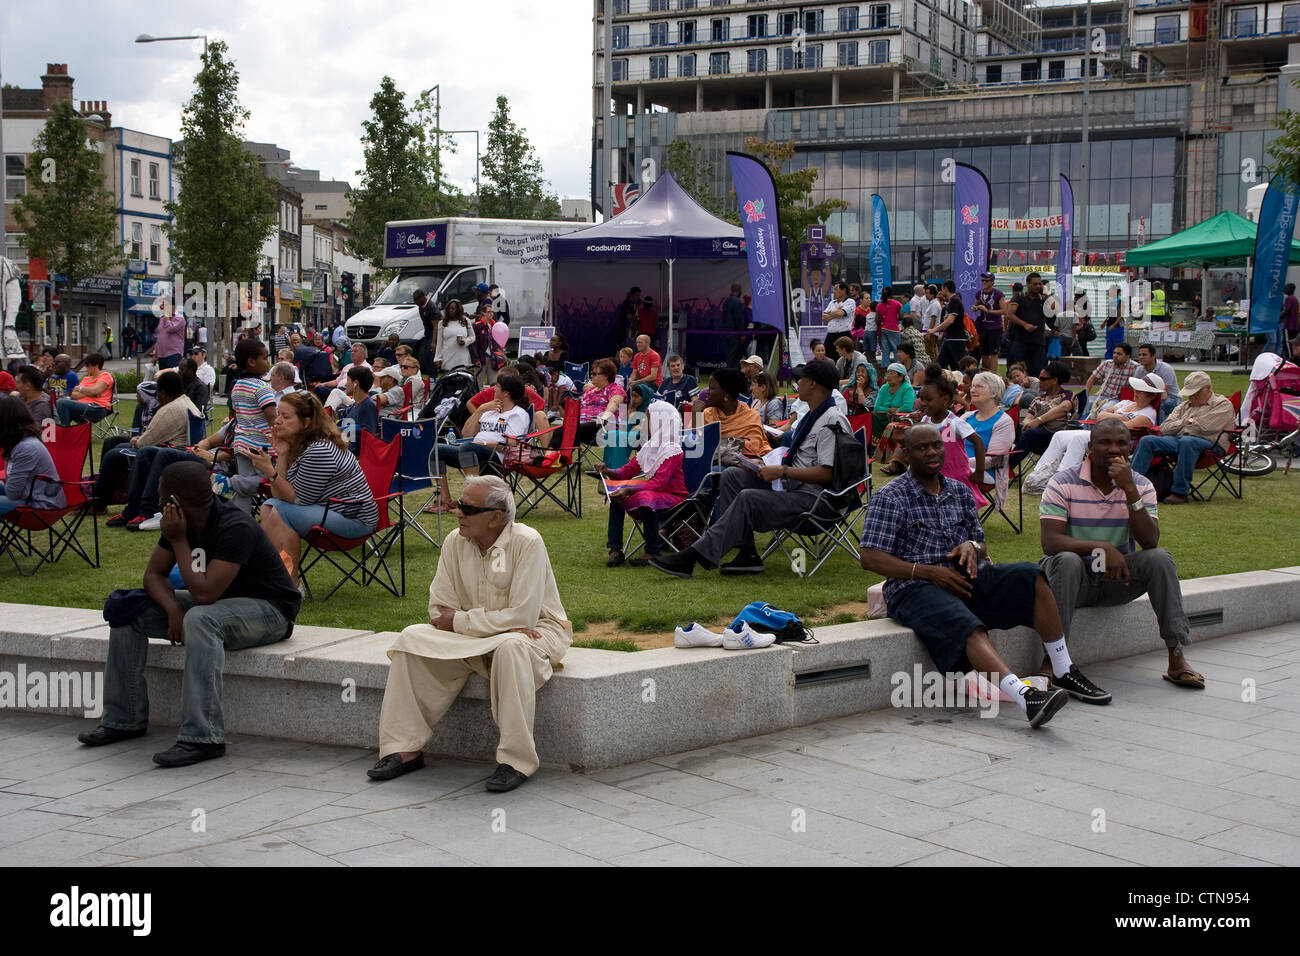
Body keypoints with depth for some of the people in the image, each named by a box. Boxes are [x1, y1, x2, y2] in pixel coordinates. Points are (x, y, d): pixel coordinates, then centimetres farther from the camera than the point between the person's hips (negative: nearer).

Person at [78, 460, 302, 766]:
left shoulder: (236, 528, -29)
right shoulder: (179, 521, -3)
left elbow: (204, 593, -35)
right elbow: (154, 573, 4)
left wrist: (179, 541, -25)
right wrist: (173, 607, -17)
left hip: (267, 609, -9)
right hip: (217, 602, 9)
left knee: (200, 620, -39)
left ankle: (202, 737, -38)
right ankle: (124, 719, 6)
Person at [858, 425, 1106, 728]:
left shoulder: (960, 492, 18)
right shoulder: (889, 498, 0)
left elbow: (982, 549, 24)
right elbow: (870, 558, -9)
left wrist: (972, 547, -3)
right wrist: (927, 571, -17)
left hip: (962, 577, 6)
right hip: (915, 588, -6)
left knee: (1032, 577, -16)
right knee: (969, 628, -35)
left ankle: (1063, 673, -11)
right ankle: (1026, 697, -56)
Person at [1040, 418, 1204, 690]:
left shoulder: (1141, 485, 1)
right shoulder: (1063, 483, -10)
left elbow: (1149, 542, -15)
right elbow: (1050, 542, -22)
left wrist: (1130, 491, -23)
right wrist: (1101, 547, -34)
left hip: (1117, 579, 3)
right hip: (1075, 579, -3)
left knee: (1160, 558, -22)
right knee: (1068, 561, -36)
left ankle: (1177, 658, -21)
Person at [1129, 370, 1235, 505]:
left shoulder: (1223, 405, 10)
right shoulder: (1184, 406, 30)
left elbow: (1204, 426, -7)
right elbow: (1164, 428, 19)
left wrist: (1189, 422, 11)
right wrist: (1184, 422, 6)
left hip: (1207, 443, -6)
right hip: (1177, 440, 6)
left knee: (1186, 442, -41)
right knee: (1147, 441, -18)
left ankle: (1180, 492, -39)